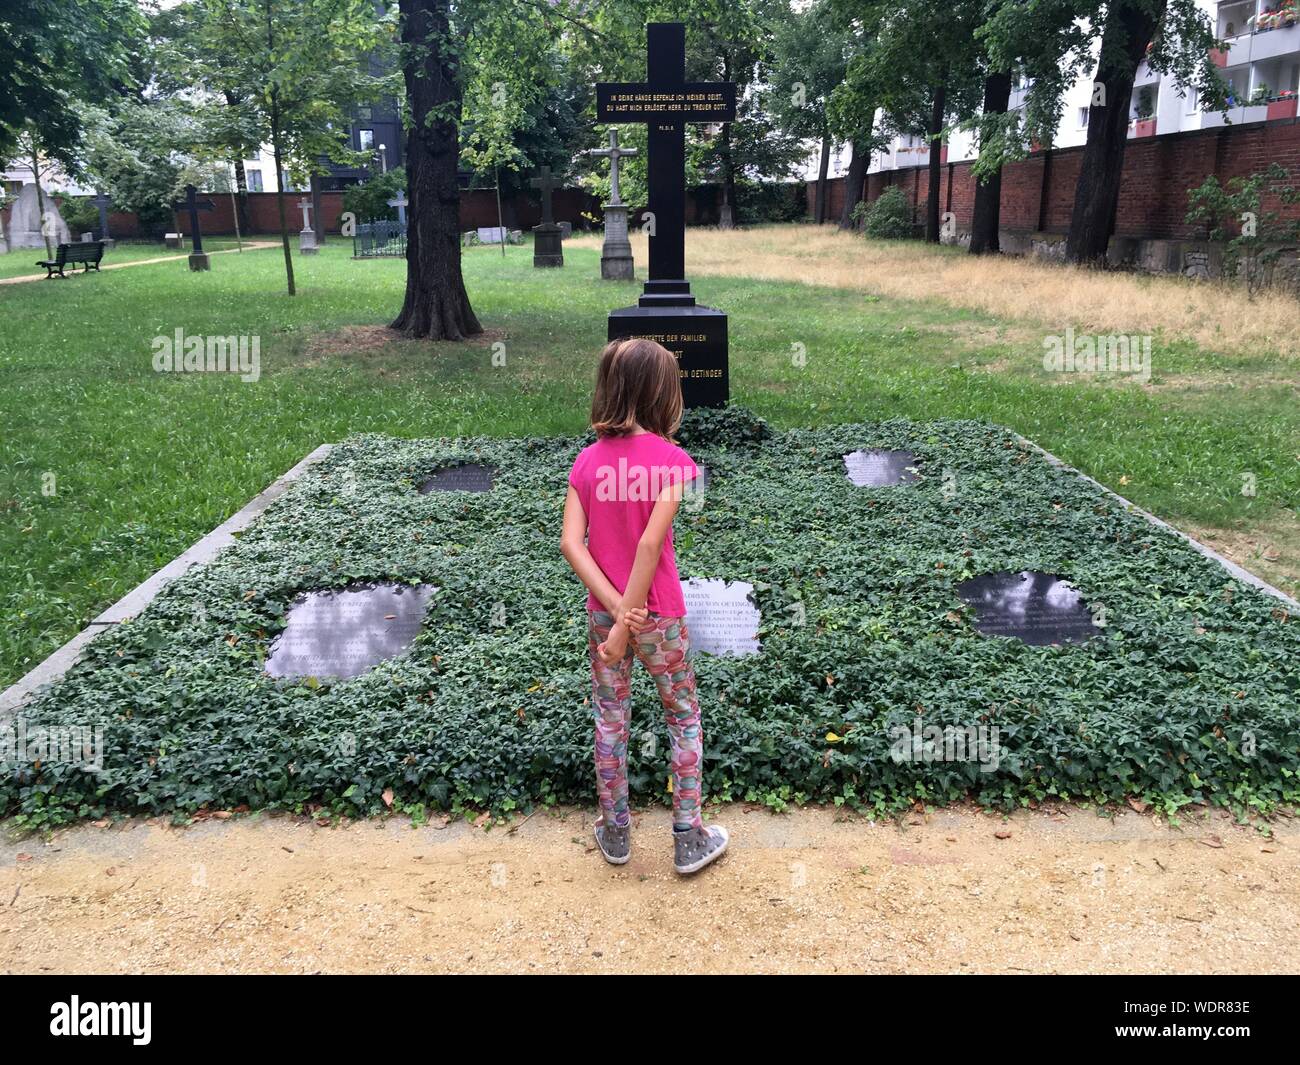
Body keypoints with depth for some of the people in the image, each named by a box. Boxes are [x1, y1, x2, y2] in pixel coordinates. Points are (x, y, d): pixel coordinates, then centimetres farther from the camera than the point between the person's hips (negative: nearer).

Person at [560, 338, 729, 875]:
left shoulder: (587, 461, -4)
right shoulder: (670, 459, -15)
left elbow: (571, 542, -12)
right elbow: (651, 544, -23)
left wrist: (615, 610, -16)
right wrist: (628, 625, -19)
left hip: (603, 610, 3)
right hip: (659, 615, -3)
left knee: (610, 719, 18)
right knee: (684, 717, 15)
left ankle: (615, 833, 32)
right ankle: (689, 840, 24)